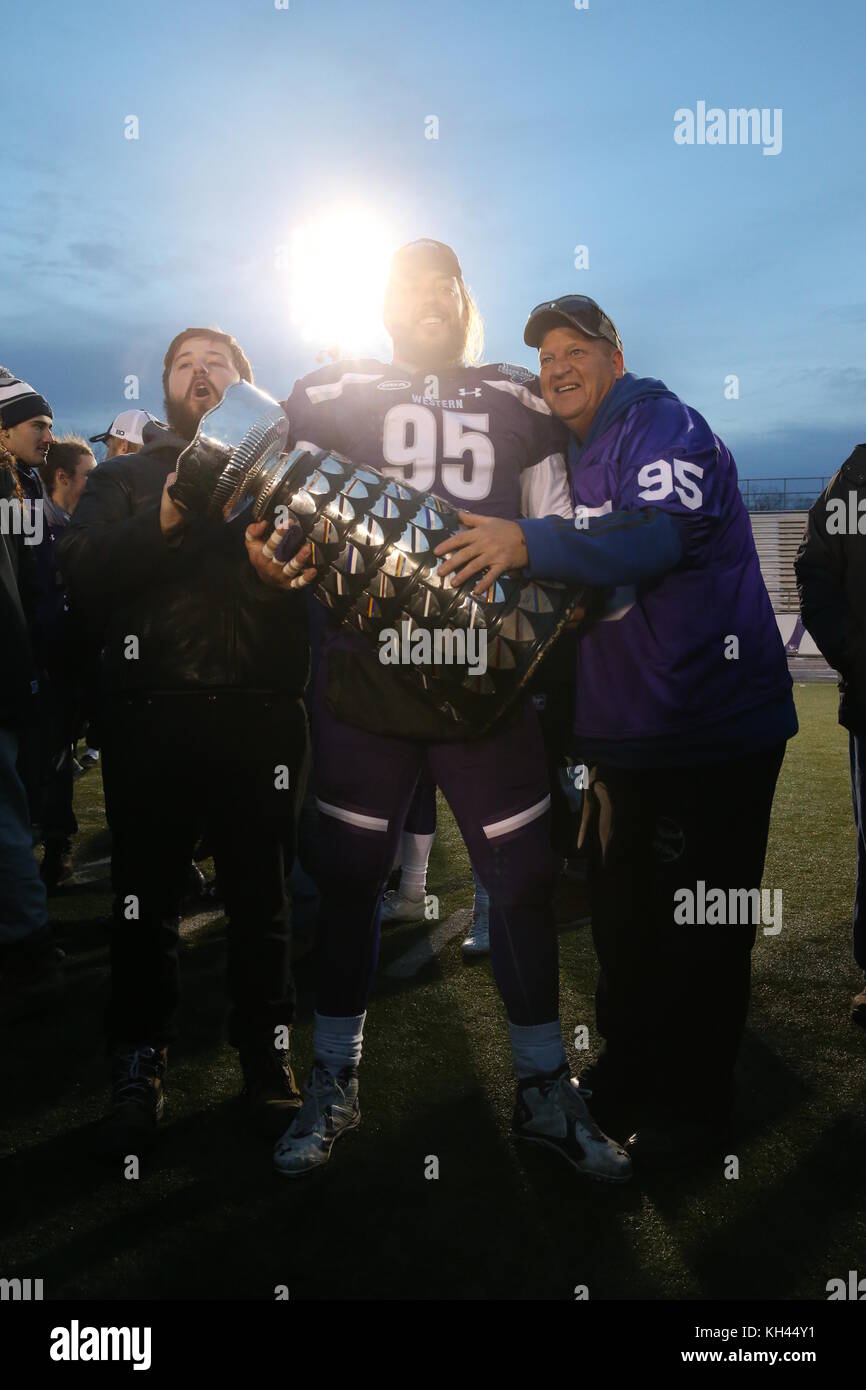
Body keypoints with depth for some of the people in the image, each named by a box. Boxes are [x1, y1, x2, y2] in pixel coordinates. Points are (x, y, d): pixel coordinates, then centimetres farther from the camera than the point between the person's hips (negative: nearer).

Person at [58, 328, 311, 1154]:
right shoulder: (126, 476, 14)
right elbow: (80, 572, -3)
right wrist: (163, 521, -16)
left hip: (260, 712, 0)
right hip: (151, 714, 0)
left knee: (261, 893, 6)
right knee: (144, 899, 6)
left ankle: (267, 1058, 22)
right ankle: (139, 1067, 22)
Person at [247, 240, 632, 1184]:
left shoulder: (519, 403, 13)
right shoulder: (332, 393, 9)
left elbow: (558, 538, 13)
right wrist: (273, 554, -17)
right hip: (365, 674, -1)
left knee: (524, 880, 4)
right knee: (350, 881, 7)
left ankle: (543, 1090, 24)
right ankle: (332, 1086, 27)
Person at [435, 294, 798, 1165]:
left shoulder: (663, 425, -11)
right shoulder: (577, 457, 18)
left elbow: (662, 533, -30)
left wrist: (530, 544, -33)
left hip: (712, 727, -9)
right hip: (624, 731, 10)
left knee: (697, 929, 2)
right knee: (620, 913, 19)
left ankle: (692, 1111, 19)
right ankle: (625, 1077, 37)